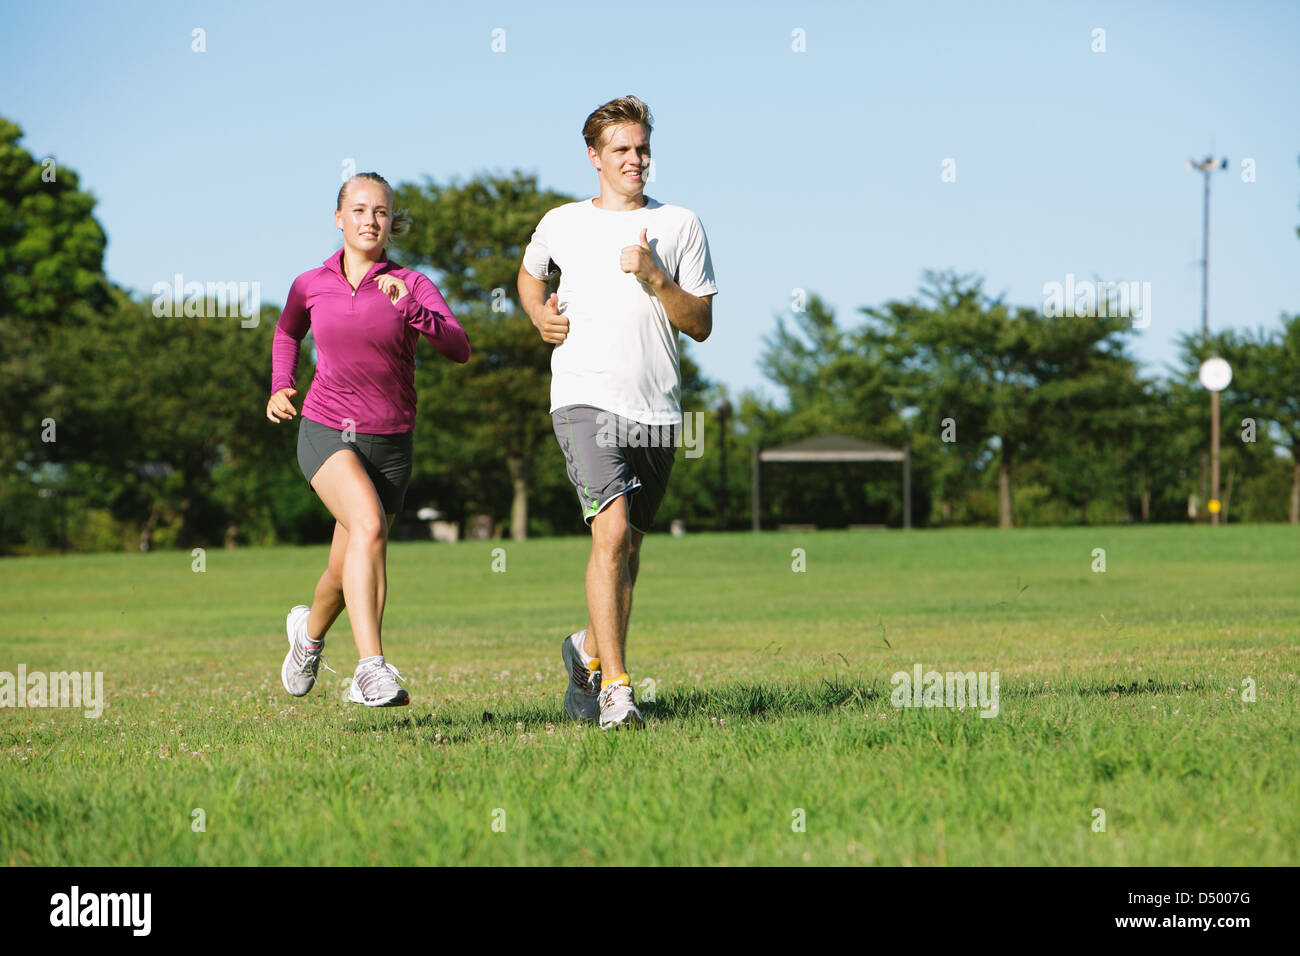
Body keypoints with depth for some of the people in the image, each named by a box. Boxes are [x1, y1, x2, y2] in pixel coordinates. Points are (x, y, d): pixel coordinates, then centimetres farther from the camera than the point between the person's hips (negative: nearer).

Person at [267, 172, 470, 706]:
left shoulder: (413, 286, -4)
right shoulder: (311, 286, 3)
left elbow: (458, 349, -19)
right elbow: (287, 332, 25)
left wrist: (410, 309, -32)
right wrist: (281, 386, 10)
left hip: (389, 443, 1)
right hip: (326, 433, -1)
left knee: (347, 571, 10)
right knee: (369, 524, -29)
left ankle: (310, 631, 45)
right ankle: (372, 666, -35)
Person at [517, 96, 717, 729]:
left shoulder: (679, 226, 8)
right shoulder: (562, 224, 9)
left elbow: (700, 325, 4)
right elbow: (529, 273, 31)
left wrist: (656, 279, -11)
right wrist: (539, 314, 10)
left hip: (657, 409, 2)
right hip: (585, 399, -2)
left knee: (629, 547, 11)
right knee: (612, 532, -20)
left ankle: (589, 650, 37)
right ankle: (614, 687, -22)